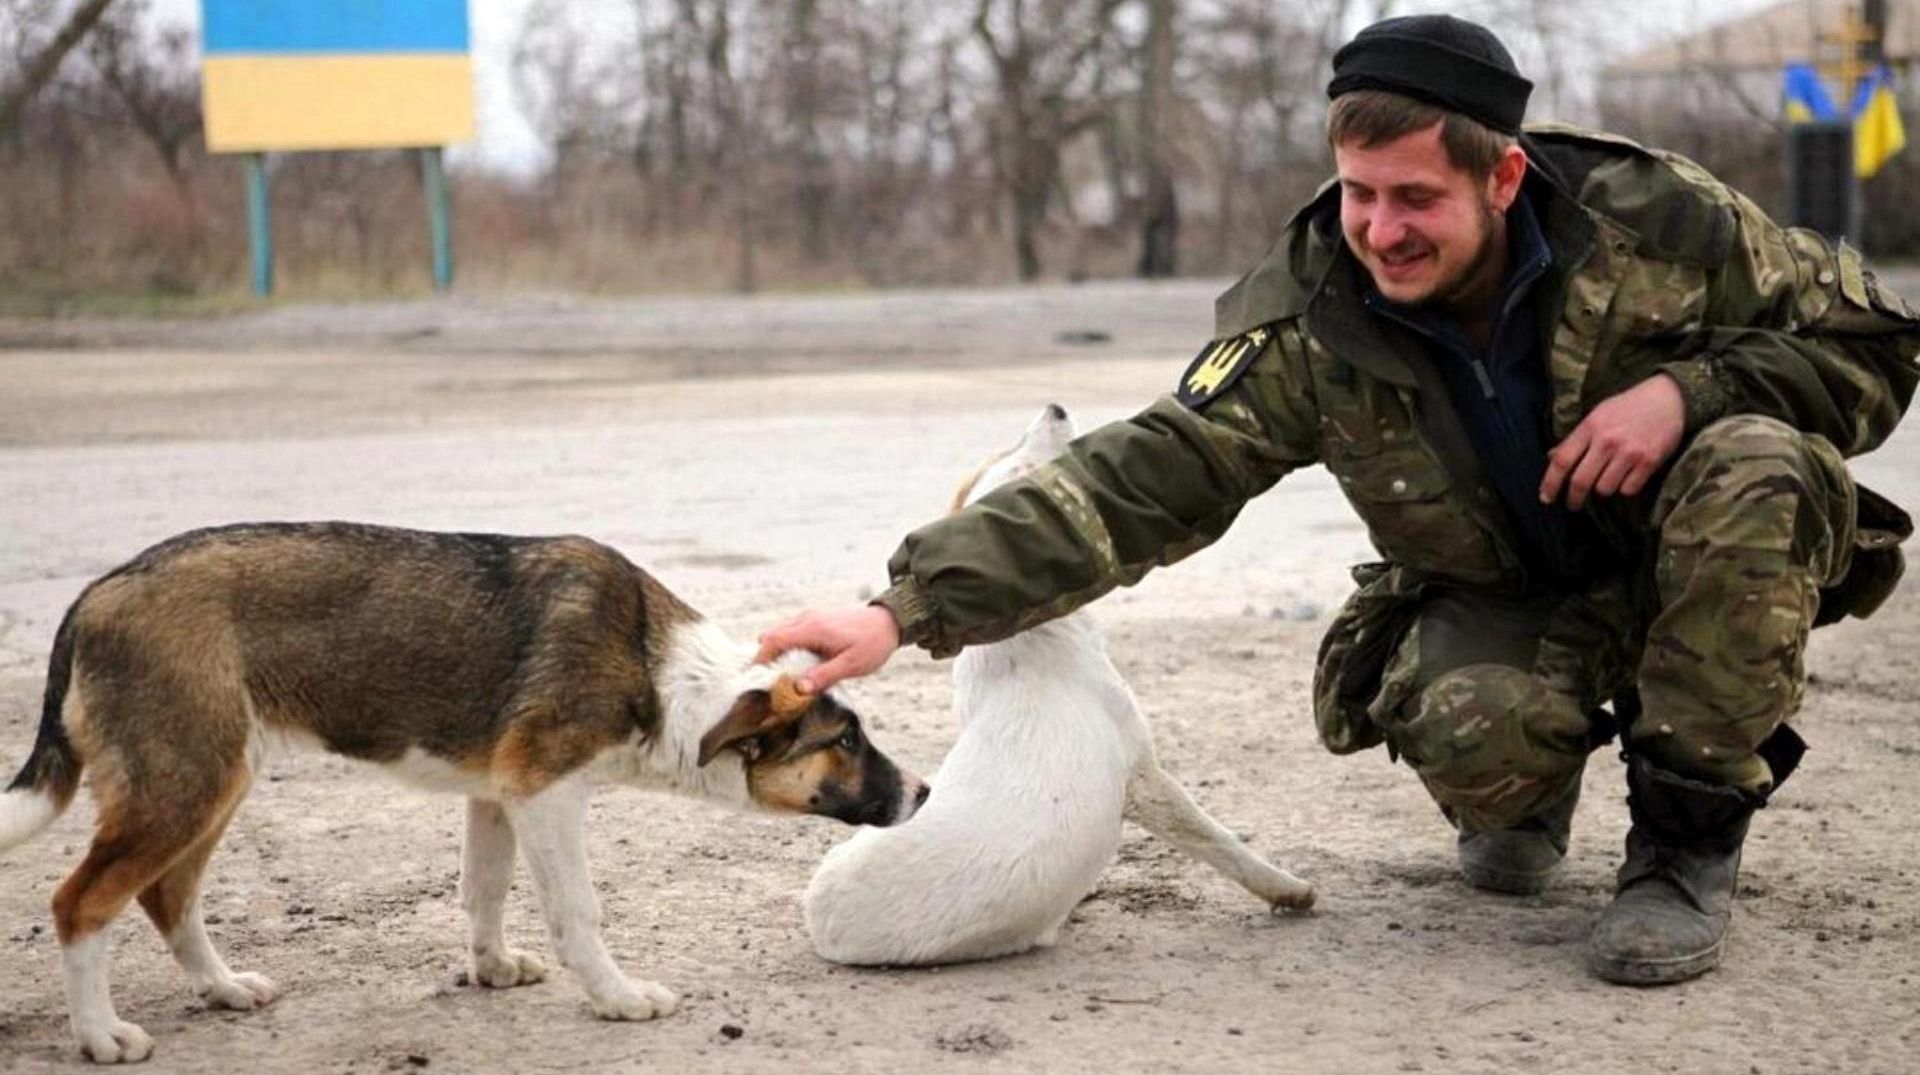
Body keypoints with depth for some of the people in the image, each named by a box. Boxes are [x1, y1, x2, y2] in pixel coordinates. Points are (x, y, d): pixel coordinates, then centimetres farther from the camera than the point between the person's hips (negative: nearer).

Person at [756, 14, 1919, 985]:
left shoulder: (1649, 215, -20)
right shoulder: (1308, 326, -19)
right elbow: (1141, 480, -26)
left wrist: (1689, 388, -30)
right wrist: (908, 609, -36)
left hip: (1685, 563, 0)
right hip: (1498, 603, 0)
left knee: (1754, 467, -32)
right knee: (1466, 725, -35)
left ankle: (1692, 832, -15)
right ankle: (1527, 794, 8)